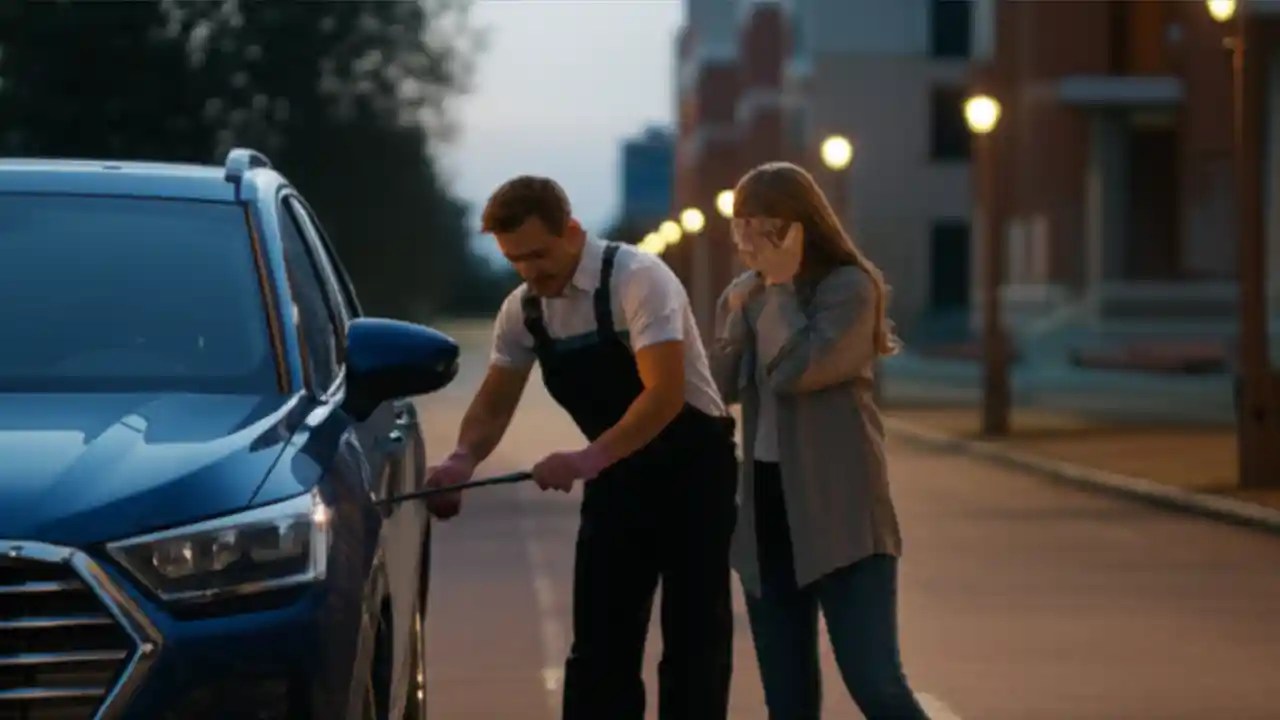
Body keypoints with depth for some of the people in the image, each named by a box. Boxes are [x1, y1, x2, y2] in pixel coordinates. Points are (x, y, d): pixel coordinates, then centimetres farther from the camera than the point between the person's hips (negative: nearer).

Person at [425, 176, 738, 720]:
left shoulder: (637, 280, -23)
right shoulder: (522, 310, -2)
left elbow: (665, 393, -32)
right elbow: (494, 404, 2)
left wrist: (589, 459, -42)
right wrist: (463, 460, -20)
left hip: (690, 470, -6)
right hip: (619, 476, 6)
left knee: (694, 640, -2)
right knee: (599, 647, 4)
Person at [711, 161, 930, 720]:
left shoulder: (849, 287, -10)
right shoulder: (742, 295, 10)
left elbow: (792, 372, -21)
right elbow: (718, 385, -1)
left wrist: (780, 287, -12)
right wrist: (750, 296, -7)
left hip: (840, 512, -6)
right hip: (765, 507, 6)